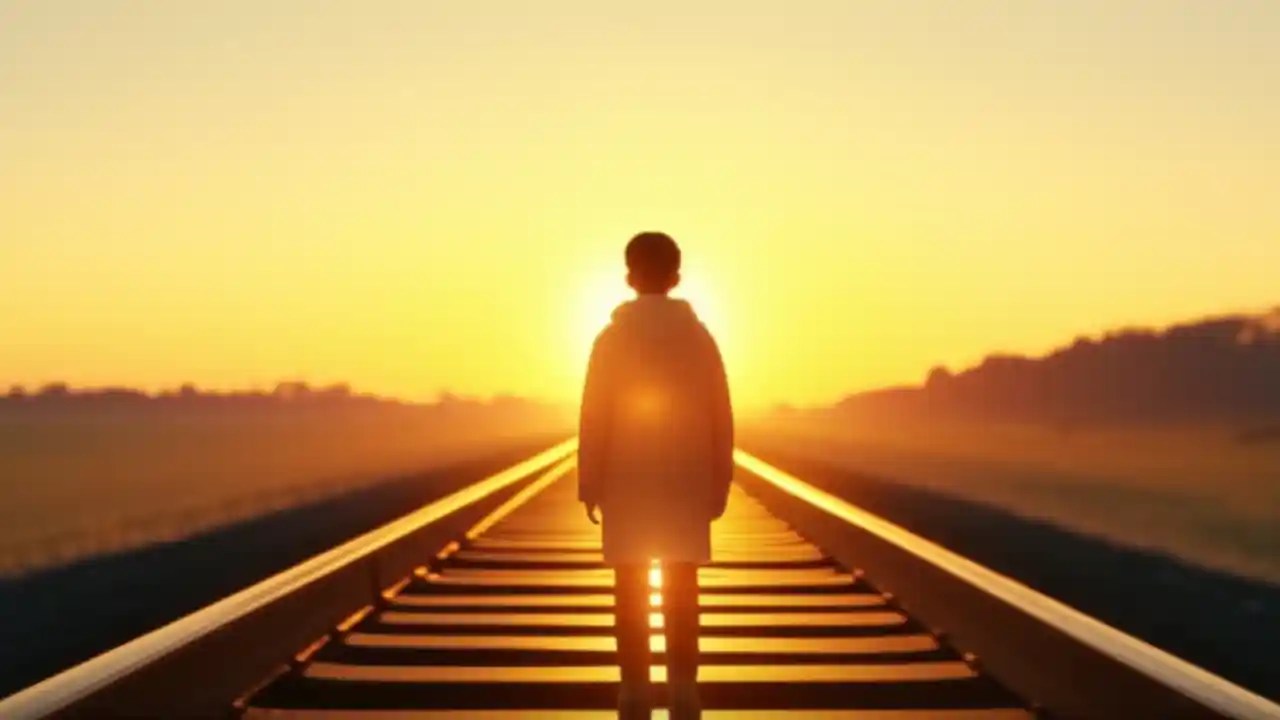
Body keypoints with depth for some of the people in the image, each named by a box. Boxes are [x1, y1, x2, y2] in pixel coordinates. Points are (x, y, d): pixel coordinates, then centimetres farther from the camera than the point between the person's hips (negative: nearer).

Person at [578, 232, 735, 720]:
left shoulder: (612, 339, -4)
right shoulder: (700, 337, 1)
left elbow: (594, 419, -6)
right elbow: (721, 418, 1)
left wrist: (589, 485, 0)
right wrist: (719, 484, 8)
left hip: (626, 482, -1)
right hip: (686, 482, 2)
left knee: (631, 589, 3)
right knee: (682, 591, 5)